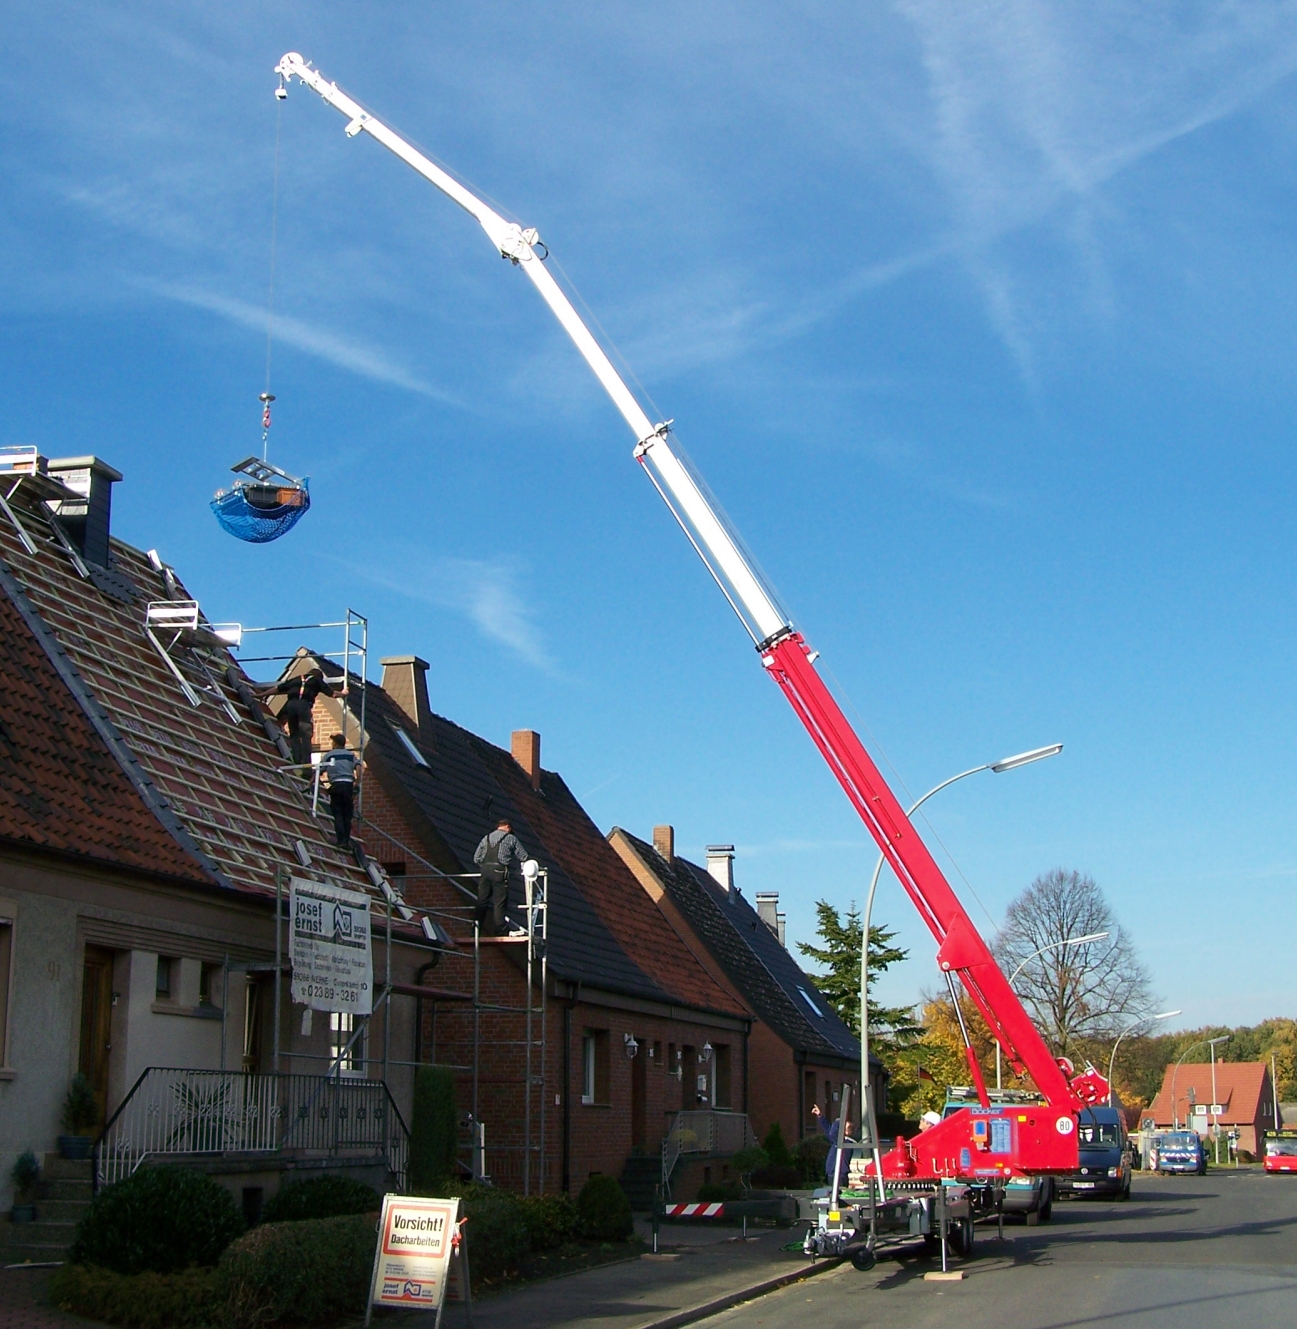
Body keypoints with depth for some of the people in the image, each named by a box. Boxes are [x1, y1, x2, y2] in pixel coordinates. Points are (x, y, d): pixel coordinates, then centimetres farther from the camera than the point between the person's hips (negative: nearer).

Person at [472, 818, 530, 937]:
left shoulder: (486, 838, 18)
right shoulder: (510, 838, 7)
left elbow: (476, 858, 15)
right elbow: (523, 856, 11)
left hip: (485, 870, 4)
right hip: (500, 871, -4)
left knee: (482, 901, 6)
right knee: (499, 903, -3)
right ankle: (500, 931, -5)